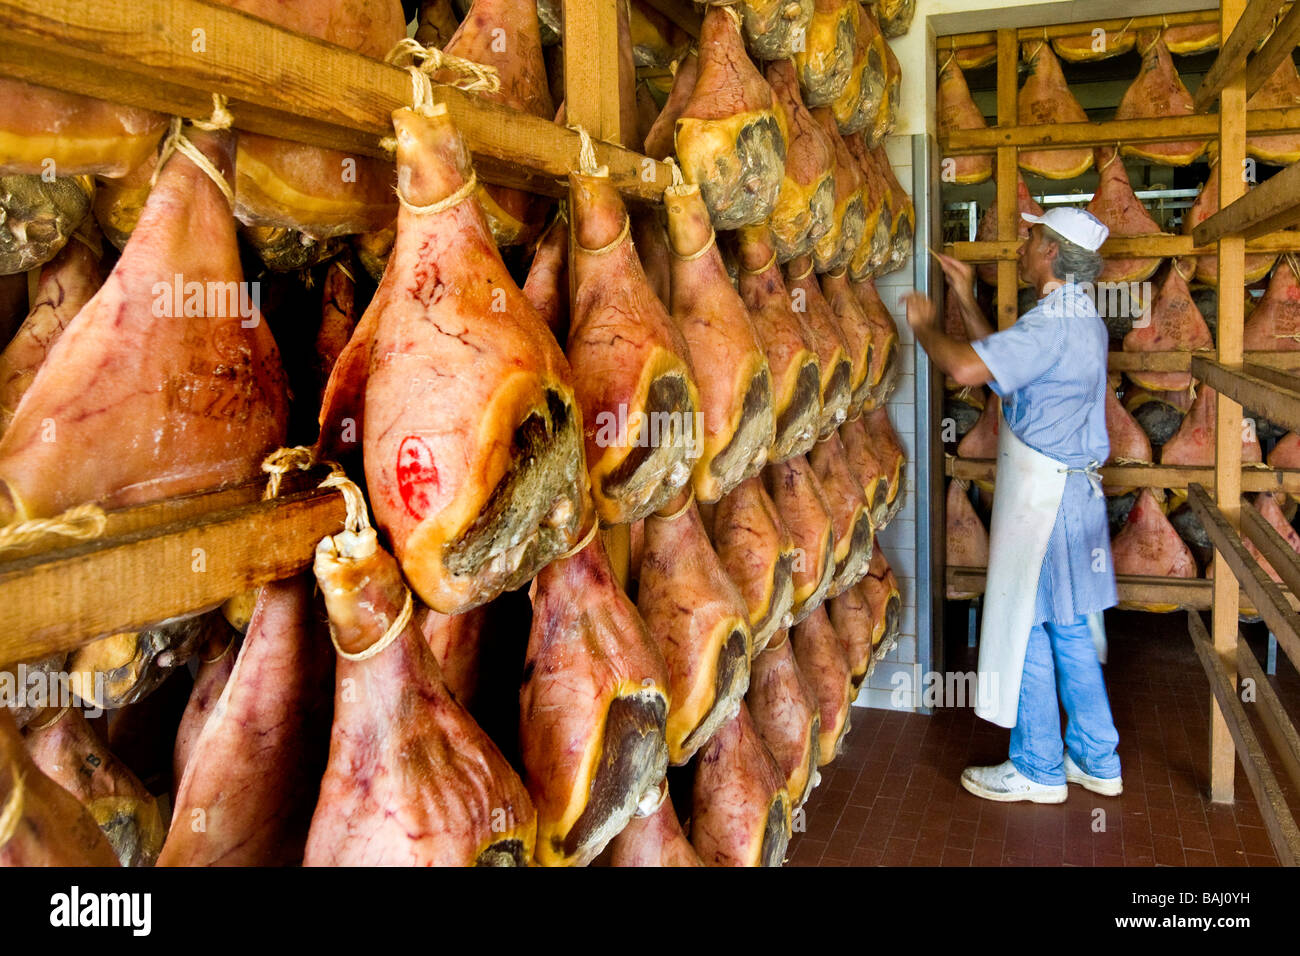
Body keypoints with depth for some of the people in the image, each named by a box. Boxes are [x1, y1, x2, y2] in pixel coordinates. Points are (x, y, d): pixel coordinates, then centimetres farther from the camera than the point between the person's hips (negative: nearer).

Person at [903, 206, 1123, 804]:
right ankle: (1096, 759, 27)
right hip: (1072, 489, 10)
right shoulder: (1080, 318, 13)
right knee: (1070, 627, 17)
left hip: (1043, 495, -10)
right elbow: (1002, 359, 23)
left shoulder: (1053, 323, -20)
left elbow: (967, 368, -33)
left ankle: (1036, 769, 14)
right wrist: (966, 300, 23)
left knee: (1025, 627, 1)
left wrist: (924, 326, -14)